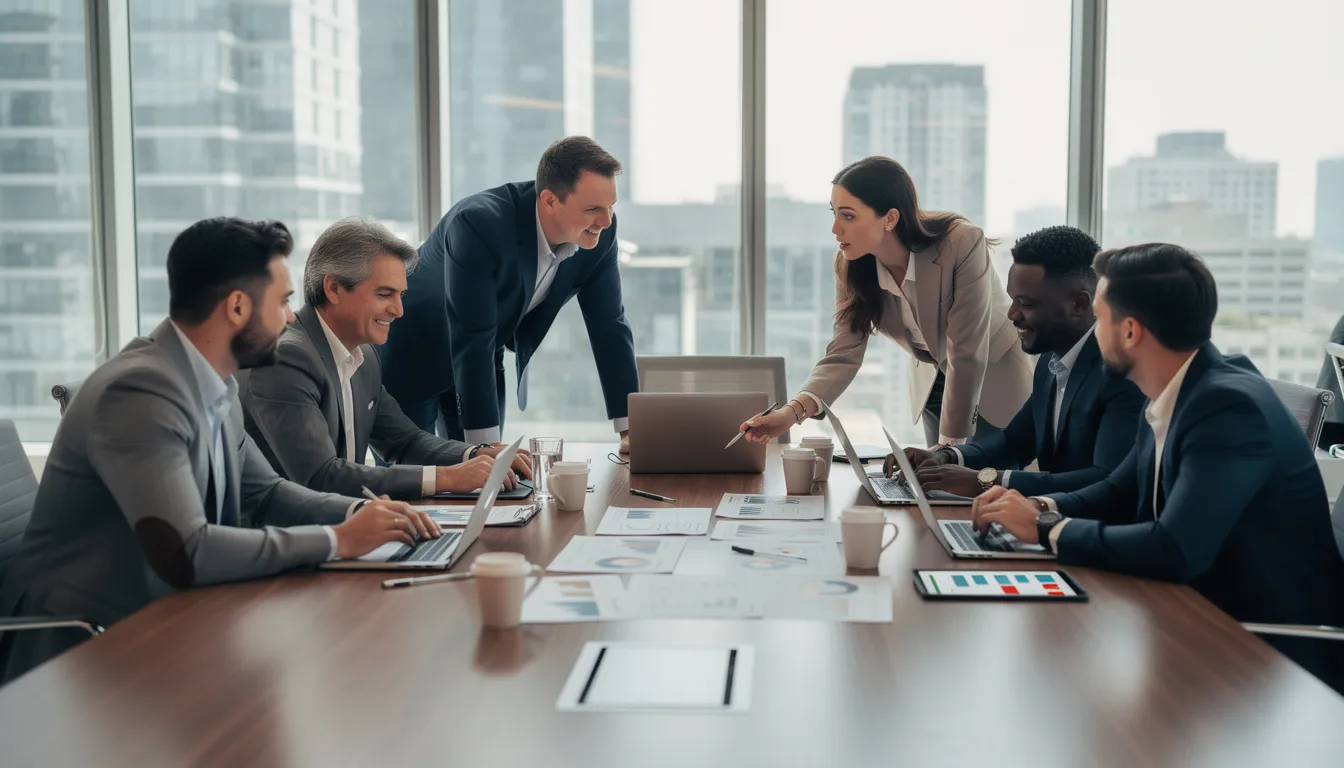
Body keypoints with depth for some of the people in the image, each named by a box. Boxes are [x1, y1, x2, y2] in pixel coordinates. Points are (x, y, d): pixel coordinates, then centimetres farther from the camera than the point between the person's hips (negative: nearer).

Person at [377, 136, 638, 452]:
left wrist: (631, 430, -14)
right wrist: (486, 444, -37)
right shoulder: (479, 224, -37)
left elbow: (609, 326, -11)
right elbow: (472, 340, -37)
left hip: (484, 361, 5)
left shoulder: (600, 233, -19)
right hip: (411, 354, -5)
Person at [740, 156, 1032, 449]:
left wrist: (950, 445, -28)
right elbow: (844, 355, -19)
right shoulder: (850, 266, -17)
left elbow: (967, 354, -30)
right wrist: (793, 411, -37)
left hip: (994, 376, -4)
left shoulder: (962, 244, -33)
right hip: (933, 381, 4)